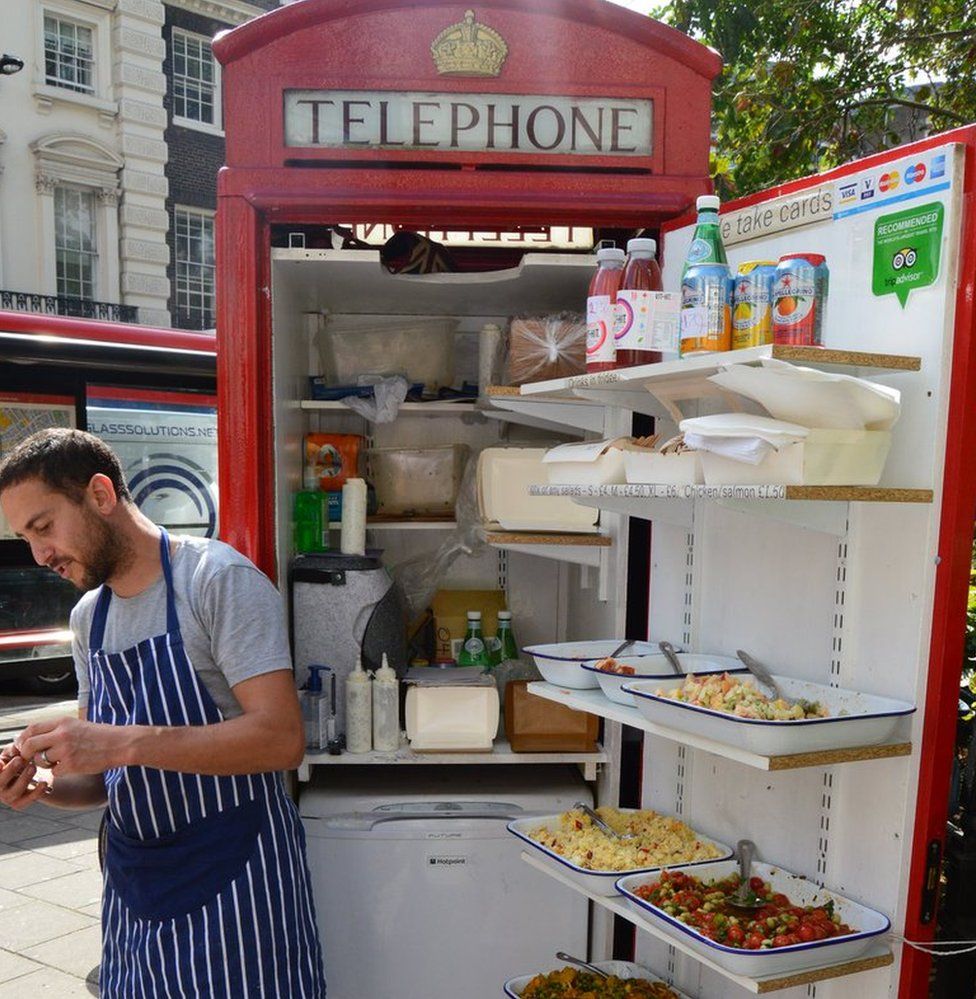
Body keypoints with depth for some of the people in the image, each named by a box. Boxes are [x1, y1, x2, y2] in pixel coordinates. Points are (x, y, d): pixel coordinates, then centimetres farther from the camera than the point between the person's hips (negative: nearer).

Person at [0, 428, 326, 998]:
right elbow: (103, 774, 15)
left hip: (231, 888, -7)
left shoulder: (219, 579, -15)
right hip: (134, 895, 7)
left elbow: (282, 737, -24)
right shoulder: (90, 615, 9)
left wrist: (122, 742, -27)